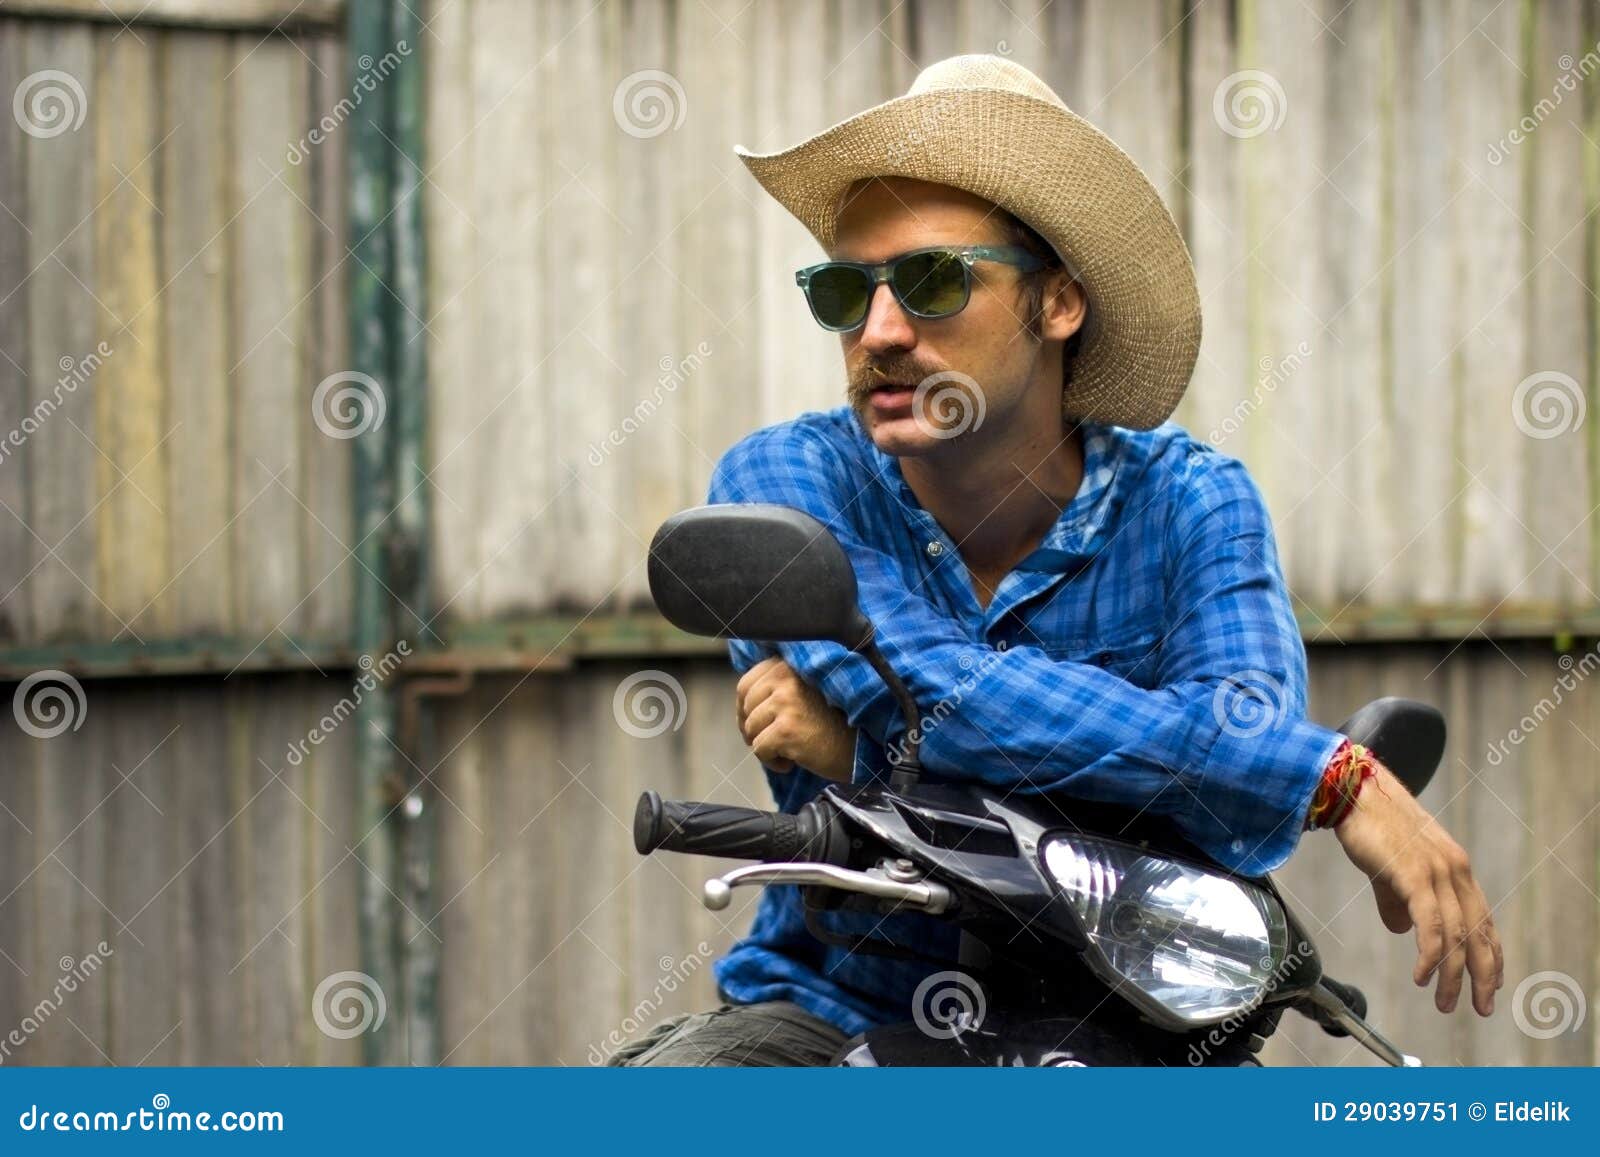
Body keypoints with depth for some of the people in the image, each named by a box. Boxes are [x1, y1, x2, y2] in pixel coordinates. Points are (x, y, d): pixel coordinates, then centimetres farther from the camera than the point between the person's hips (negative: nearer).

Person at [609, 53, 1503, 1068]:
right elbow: (944, 700, -24)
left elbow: (1242, 815, -21)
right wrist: (1336, 778, -28)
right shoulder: (781, 481, -5)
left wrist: (868, 740, -28)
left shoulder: (1187, 503, -3)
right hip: (836, 1012, -1)